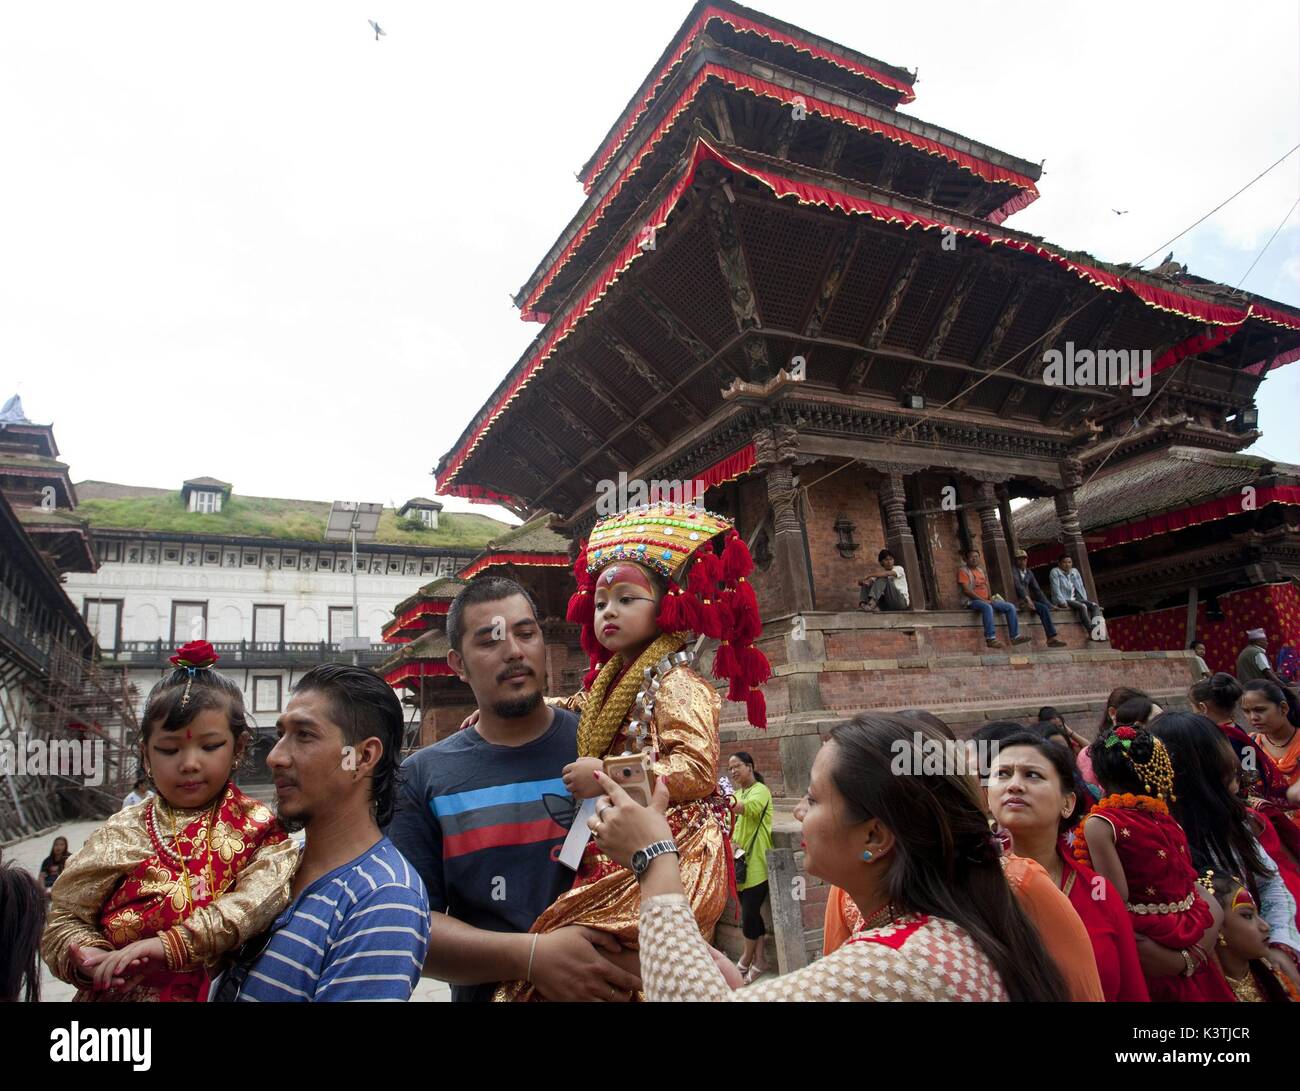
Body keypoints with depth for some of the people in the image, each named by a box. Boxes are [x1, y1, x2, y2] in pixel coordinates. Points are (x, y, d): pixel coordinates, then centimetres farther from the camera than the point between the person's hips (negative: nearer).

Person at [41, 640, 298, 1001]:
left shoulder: (259, 829, -10)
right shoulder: (121, 834, -4)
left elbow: (261, 898, -26)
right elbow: (63, 920, -1)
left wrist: (172, 944, -34)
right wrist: (91, 959, -21)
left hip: (225, 990, -1)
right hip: (117, 993, 1)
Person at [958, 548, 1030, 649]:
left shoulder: (981, 570, 22)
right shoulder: (963, 571, -4)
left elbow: (987, 587, 21)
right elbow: (966, 590, -14)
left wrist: (990, 598, -1)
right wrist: (983, 600, -18)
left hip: (986, 601, 8)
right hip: (972, 601, -8)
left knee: (1010, 607, -4)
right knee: (987, 607, -40)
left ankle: (1015, 636, -5)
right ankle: (991, 639, -44)